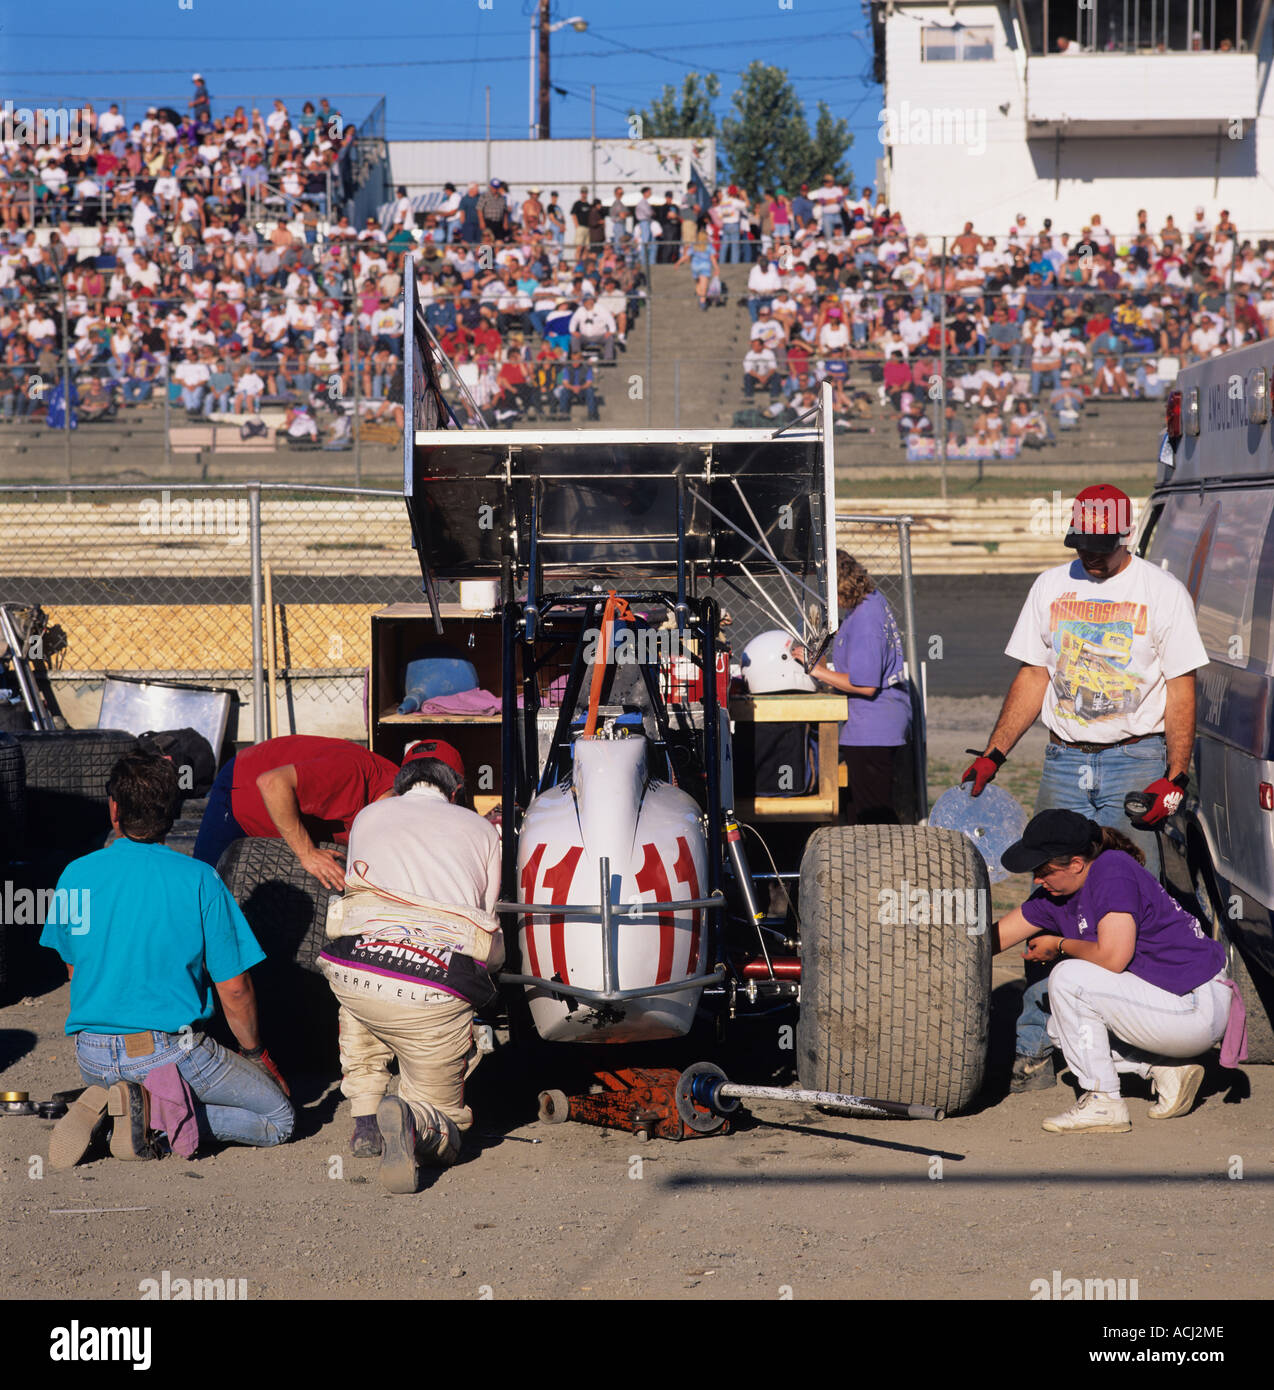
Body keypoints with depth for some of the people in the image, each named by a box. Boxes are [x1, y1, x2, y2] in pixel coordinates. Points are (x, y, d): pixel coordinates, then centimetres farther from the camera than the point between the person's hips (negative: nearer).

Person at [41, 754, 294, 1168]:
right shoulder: (198, 880, -10)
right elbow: (233, 988, -6)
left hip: (92, 1056, 4)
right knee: (278, 1119, 13)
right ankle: (165, 1106, -12)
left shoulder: (77, 875, -2)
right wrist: (255, 1052, 13)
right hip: (170, 1051, -4)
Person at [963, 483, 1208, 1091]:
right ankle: (1034, 1047, 0)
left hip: (1137, 760, -3)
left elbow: (1181, 688, -2)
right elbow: (1034, 676, 15)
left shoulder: (1162, 591, 0)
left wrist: (1175, 777, -10)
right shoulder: (1051, 587, 10)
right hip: (1065, 761, 3)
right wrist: (994, 752, 8)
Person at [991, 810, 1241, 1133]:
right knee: (1062, 1029, 12)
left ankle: (1103, 1103, -12)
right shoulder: (1056, 894, 7)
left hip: (1198, 1013, -10)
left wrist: (1060, 945, -9)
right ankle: (1165, 1069, 9)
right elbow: (993, 939, 11)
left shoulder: (1114, 869, -18)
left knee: (1068, 979, -18)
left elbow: (1113, 957, -26)